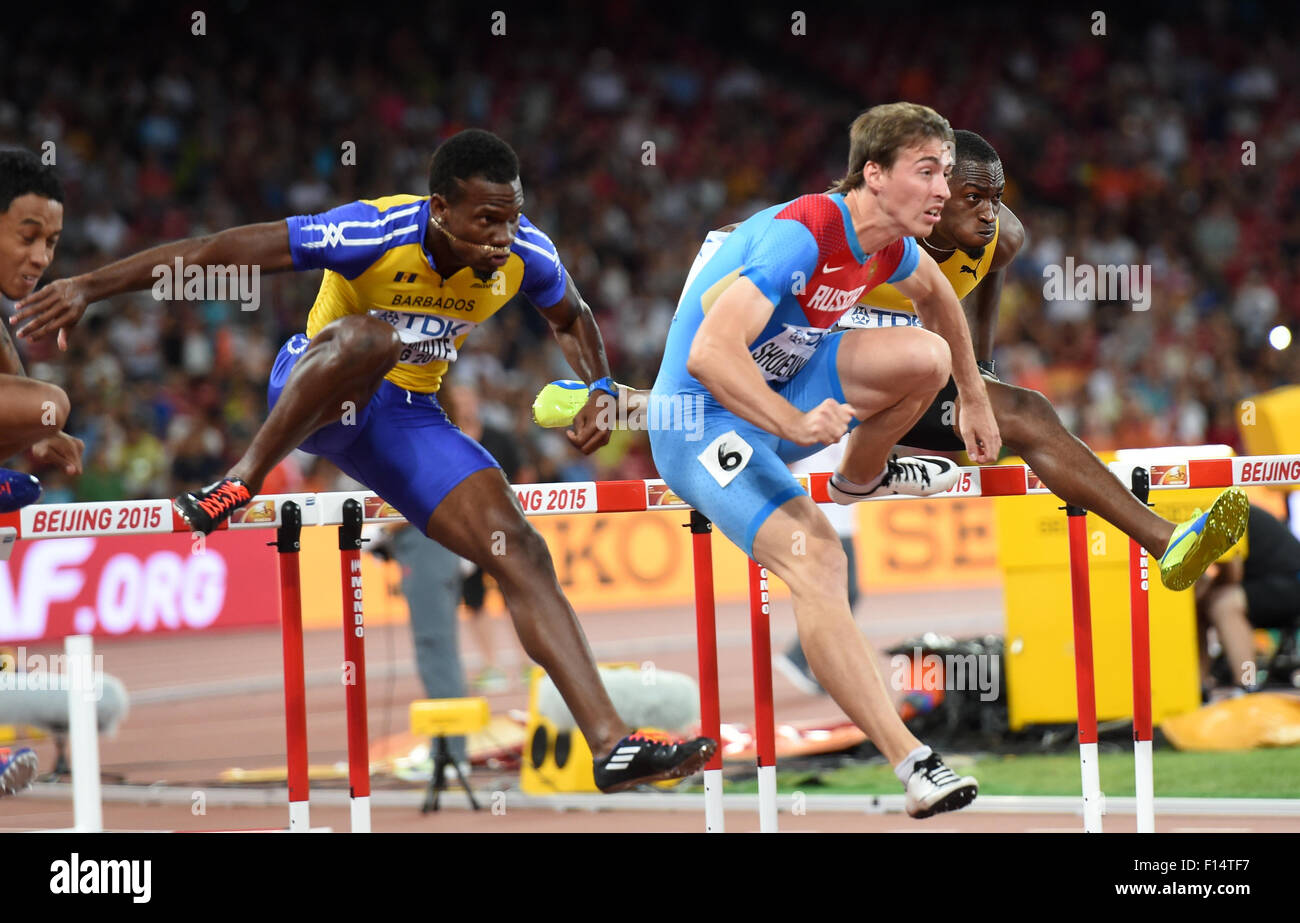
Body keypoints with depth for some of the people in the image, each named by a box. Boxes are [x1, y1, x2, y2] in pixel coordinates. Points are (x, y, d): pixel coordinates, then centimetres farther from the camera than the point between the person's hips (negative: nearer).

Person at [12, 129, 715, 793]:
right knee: (367, 338, -41)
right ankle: (242, 481, -25)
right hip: (311, 396, -4)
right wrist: (88, 289, -28)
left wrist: (598, 389, -8)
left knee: (521, 553, -13)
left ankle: (610, 743, -14)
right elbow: (218, 251, -26)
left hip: (407, 417, 4)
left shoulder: (524, 254, -13)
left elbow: (571, 319, 12)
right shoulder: (374, 234, -29)